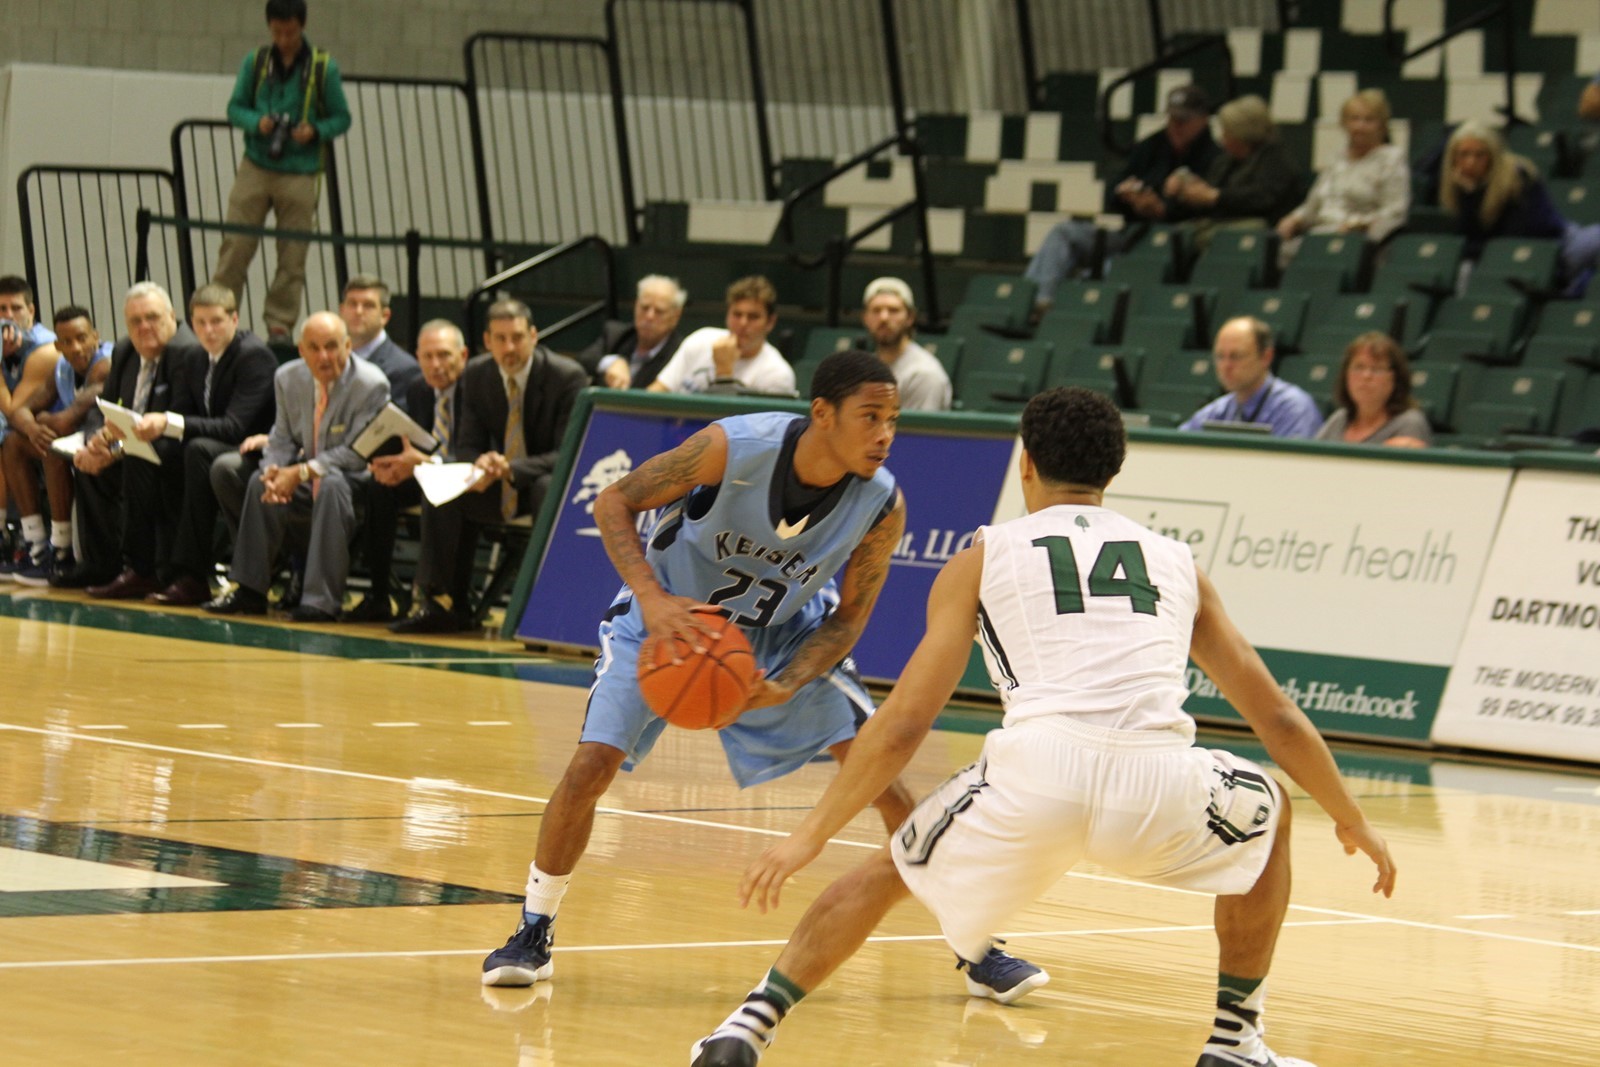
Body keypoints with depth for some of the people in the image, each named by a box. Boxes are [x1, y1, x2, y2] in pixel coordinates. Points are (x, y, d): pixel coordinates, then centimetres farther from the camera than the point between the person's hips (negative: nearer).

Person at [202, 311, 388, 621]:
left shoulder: (371, 385, -17)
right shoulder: (288, 378, 2)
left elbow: (358, 453, -19)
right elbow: (282, 439, 10)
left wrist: (302, 473, -26)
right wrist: (273, 471, -14)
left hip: (357, 481, -6)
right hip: (307, 484, 6)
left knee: (332, 484, -36)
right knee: (260, 482, -17)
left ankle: (321, 601, -36)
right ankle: (249, 591, -8)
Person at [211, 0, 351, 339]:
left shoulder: (324, 68, 0)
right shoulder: (255, 62, 5)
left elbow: (341, 117, 5)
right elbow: (235, 107, 9)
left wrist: (315, 131, -14)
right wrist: (256, 122, -12)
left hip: (299, 174, -1)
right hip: (255, 168, 1)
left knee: (292, 256, 1)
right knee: (236, 246, -3)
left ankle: (280, 323, 9)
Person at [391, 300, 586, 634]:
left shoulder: (568, 377, -16)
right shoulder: (477, 378, -1)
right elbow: (467, 446, 4)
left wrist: (512, 468, -35)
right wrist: (479, 466, -24)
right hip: (501, 484, 5)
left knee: (550, 491, -40)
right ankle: (442, 603, -16)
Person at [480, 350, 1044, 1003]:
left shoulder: (882, 506, -24)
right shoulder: (734, 447, -33)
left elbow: (847, 618, -11)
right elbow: (613, 503, -22)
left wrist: (786, 687, -29)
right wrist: (652, 599, -37)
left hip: (783, 631, 2)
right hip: (669, 614, -2)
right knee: (593, 762, -16)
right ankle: (533, 934, 6)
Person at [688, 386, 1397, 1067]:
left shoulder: (983, 559, 21)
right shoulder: (1175, 561, 28)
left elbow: (904, 724, 14)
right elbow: (1277, 719, 31)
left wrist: (812, 835, 21)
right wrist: (1352, 821, 45)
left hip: (1033, 773, -1)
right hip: (1158, 782, 1)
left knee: (887, 875, 26)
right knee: (1267, 817, 34)